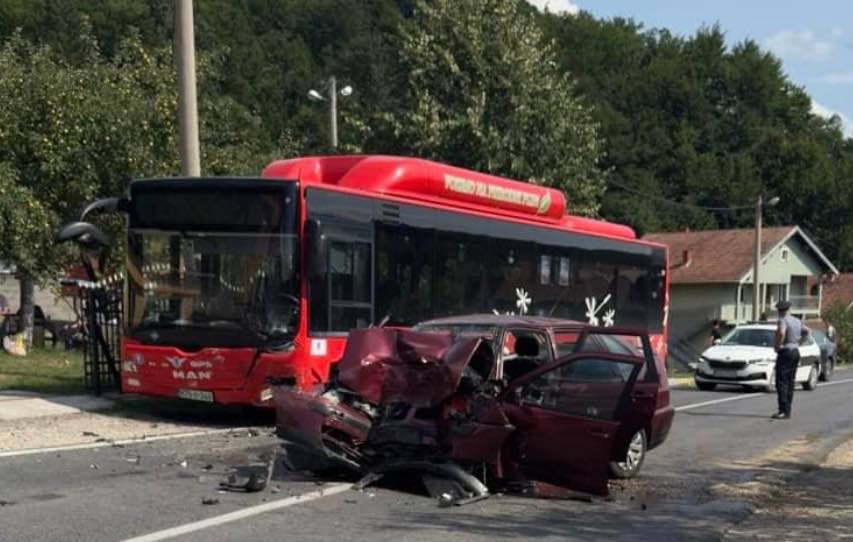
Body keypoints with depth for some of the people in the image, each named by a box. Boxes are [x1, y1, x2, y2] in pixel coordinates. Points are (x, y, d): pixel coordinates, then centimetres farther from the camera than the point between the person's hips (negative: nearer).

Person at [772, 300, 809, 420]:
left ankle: (784, 411, -16)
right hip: (795, 352, 8)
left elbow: (781, 333, -31)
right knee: (789, 383, 11)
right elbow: (807, 331, 24)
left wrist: (778, 346, -18)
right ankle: (787, 411, 12)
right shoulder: (797, 321, 12)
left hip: (785, 352, -8)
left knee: (781, 382, -9)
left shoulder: (783, 320, -13)